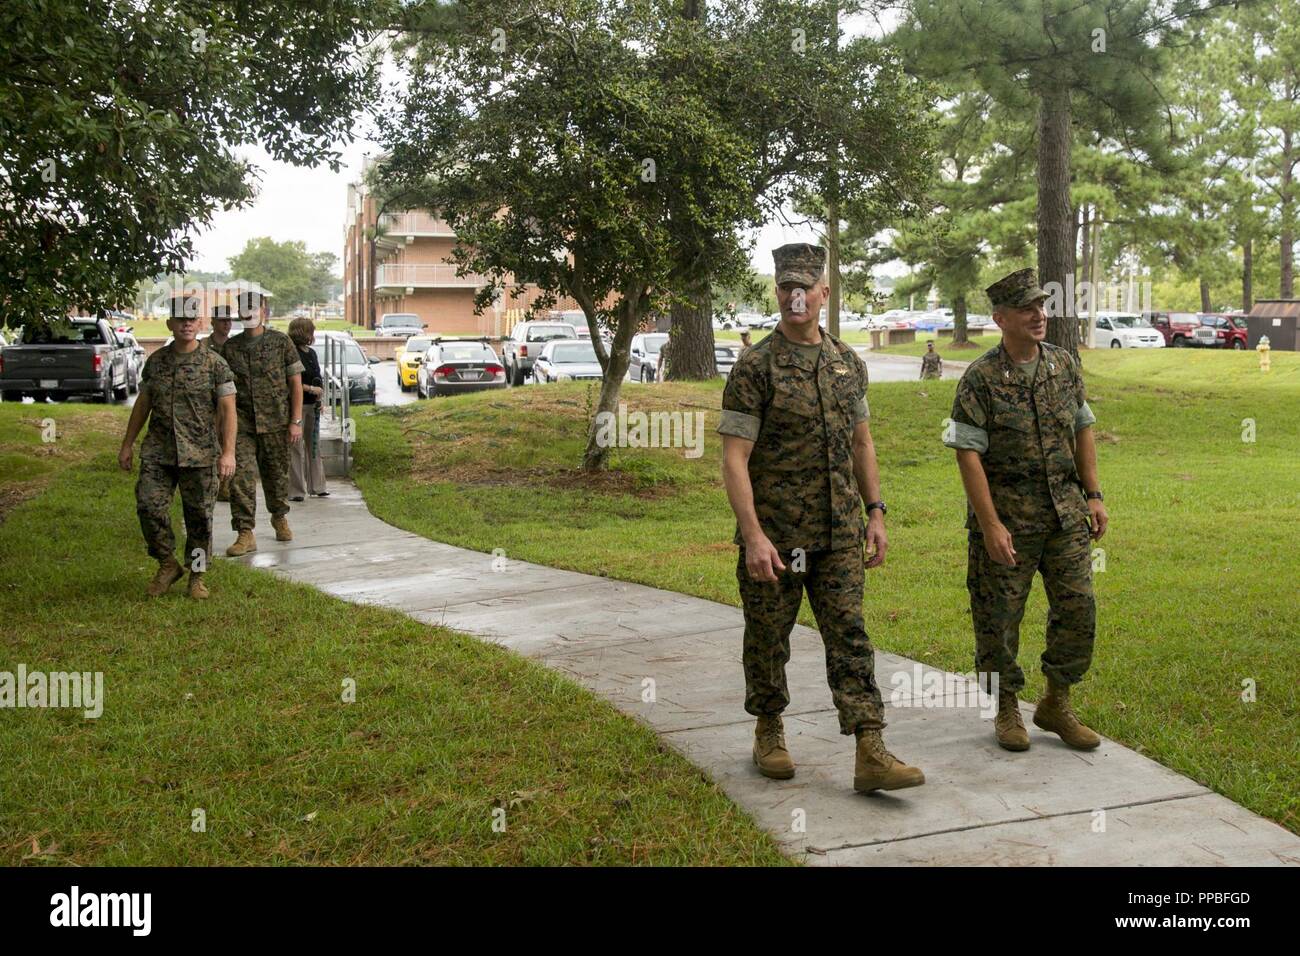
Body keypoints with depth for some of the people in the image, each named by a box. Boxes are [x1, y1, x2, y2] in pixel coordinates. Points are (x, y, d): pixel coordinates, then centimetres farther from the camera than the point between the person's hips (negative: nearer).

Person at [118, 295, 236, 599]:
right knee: (149, 506, -7)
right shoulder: (155, 361, 9)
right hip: (158, 452, 3)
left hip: (199, 454, -3)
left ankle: (197, 575, 17)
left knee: (199, 516, 3)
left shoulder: (215, 363, -2)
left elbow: (227, 409, -5)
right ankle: (168, 565, 12)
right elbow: (142, 404, 17)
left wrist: (228, 452, -14)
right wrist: (127, 444, 15)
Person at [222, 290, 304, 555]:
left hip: (275, 422, -1)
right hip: (242, 424, 1)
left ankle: (280, 517, 36)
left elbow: (296, 383, 0)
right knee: (241, 476, -11)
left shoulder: (281, 342, 0)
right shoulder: (230, 347, 6)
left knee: (277, 474, 11)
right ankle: (245, 533, -10)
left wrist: (296, 421, -5)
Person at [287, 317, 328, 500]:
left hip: (312, 405, 8)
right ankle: (296, 491, -3)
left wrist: (321, 391, 10)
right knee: (296, 447, -5)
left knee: (314, 445, 12)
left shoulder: (311, 353, 15)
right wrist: (311, 389, -17)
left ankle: (316, 487, 19)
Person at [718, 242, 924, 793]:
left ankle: (870, 754, 0)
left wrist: (875, 513, 10)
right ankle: (768, 735, 28)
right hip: (774, 534, -4)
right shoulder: (755, 368, -9)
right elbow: (734, 459, -13)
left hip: (840, 534, 4)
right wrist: (753, 535, -20)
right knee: (768, 638, 9)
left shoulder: (848, 363, 8)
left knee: (850, 637, 0)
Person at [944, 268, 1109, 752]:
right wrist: (990, 524, -18)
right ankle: (1007, 711, 21)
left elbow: (1083, 431, 14)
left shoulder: (1064, 365, 6)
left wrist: (1093, 495, 9)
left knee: (1078, 608, 5)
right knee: (998, 617, 3)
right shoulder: (980, 378, -11)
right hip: (1006, 514, -5)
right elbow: (968, 453, -13)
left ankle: (1056, 704, 22)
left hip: (1065, 512, 5)